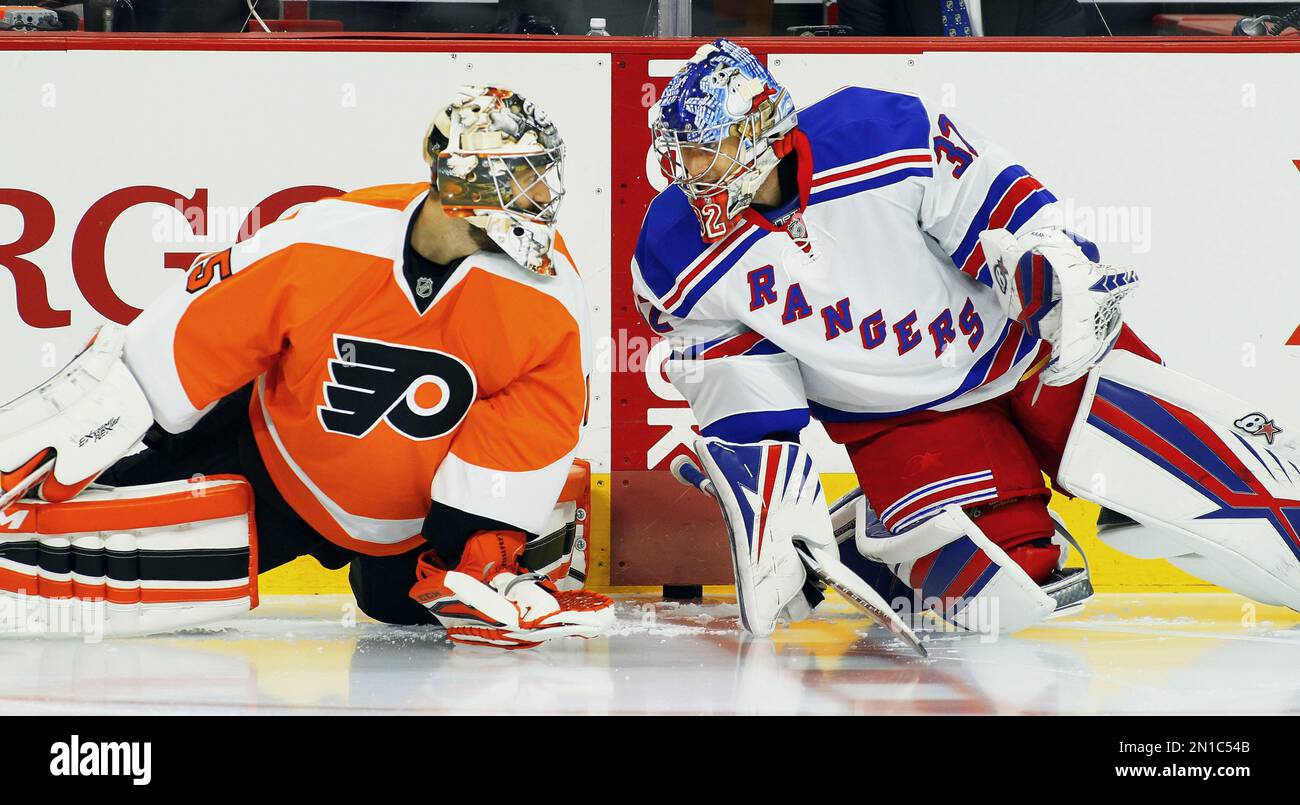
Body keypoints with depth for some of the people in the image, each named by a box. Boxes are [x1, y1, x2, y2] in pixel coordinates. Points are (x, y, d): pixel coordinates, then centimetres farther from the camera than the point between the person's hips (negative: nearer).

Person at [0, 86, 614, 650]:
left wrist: (485, 546, -20)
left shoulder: (548, 292, -22)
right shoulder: (316, 244, -26)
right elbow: (190, 342, -17)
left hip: (412, 517, 2)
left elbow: (529, 431, -16)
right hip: (276, 464, -2)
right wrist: (62, 429, -13)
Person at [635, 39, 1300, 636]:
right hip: (892, 414, 0)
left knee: (1192, 464, -6)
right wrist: (767, 532, -16)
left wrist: (1068, 280, -20)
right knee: (1000, 596, -18)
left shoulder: (884, 137, -25)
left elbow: (1000, 200, -12)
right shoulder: (676, 263, -17)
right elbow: (740, 408, -11)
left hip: (1014, 338, 0)